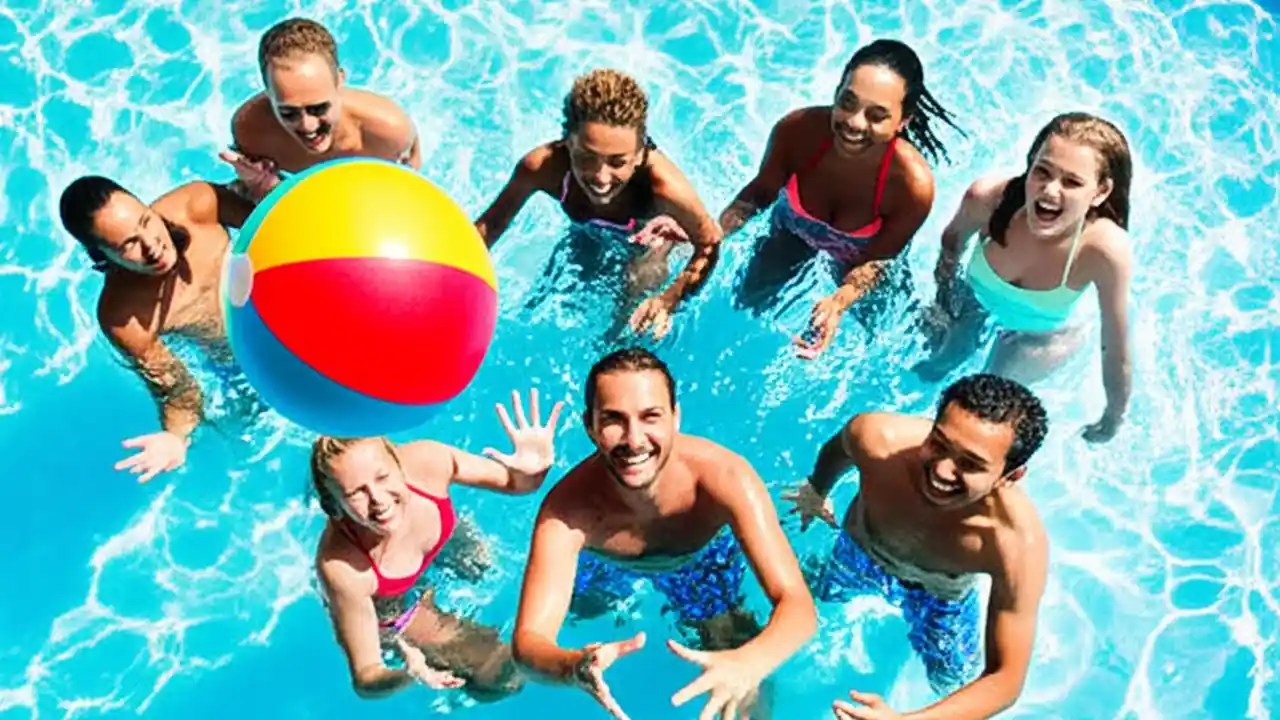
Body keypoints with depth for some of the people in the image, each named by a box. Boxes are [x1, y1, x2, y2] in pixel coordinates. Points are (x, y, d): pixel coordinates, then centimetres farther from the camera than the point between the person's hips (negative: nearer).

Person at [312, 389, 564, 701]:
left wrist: (535, 469, -42)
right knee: (507, 677, 1)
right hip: (390, 615, -3)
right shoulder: (342, 568, -42)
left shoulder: (426, 461, -36)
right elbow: (365, 679, -29)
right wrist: (406, 675, -52)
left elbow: (515, 483, -18)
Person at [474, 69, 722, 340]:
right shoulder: (541, 166, -42)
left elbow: (710, 243, -27)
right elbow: (492, 222, -21)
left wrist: (670, 299, -40)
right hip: (592, 233, 3)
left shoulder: (663, 185, -48)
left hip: (654, 232, -3)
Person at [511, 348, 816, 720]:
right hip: (606, 568, 1)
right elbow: (528, 640, -42)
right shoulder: (568, 508, -40)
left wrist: (748, 663, -67)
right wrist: (576, 667, -67)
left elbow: (797, 604, -44)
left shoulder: (725, 477, -42)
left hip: (703, 562, 0)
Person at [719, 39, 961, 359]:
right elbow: (760, 192, -15)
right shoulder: (798, 129, -37)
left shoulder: (913, 184, -41)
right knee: (747, 305, 20)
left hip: (856, 259, -1)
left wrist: (840, 301, -42)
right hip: (791, 234, 2)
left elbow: (876, 261, -24)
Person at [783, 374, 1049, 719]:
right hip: (861, 556, 2)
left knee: (952, 687, 23)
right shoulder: (877, 437, -42)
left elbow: (1006, 679, -35)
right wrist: (815, 493, 10)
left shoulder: (1020, 544, -45)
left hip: (943, 597, -1)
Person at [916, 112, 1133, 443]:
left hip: (1042, 336, -2)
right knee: (925, 372, 23)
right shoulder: (987, 197, -38)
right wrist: (943, 297, 3)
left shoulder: (1105, 250, -44)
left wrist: (1113, 420, -15)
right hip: (976, 300, 2)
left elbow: (1116, 352, -28)